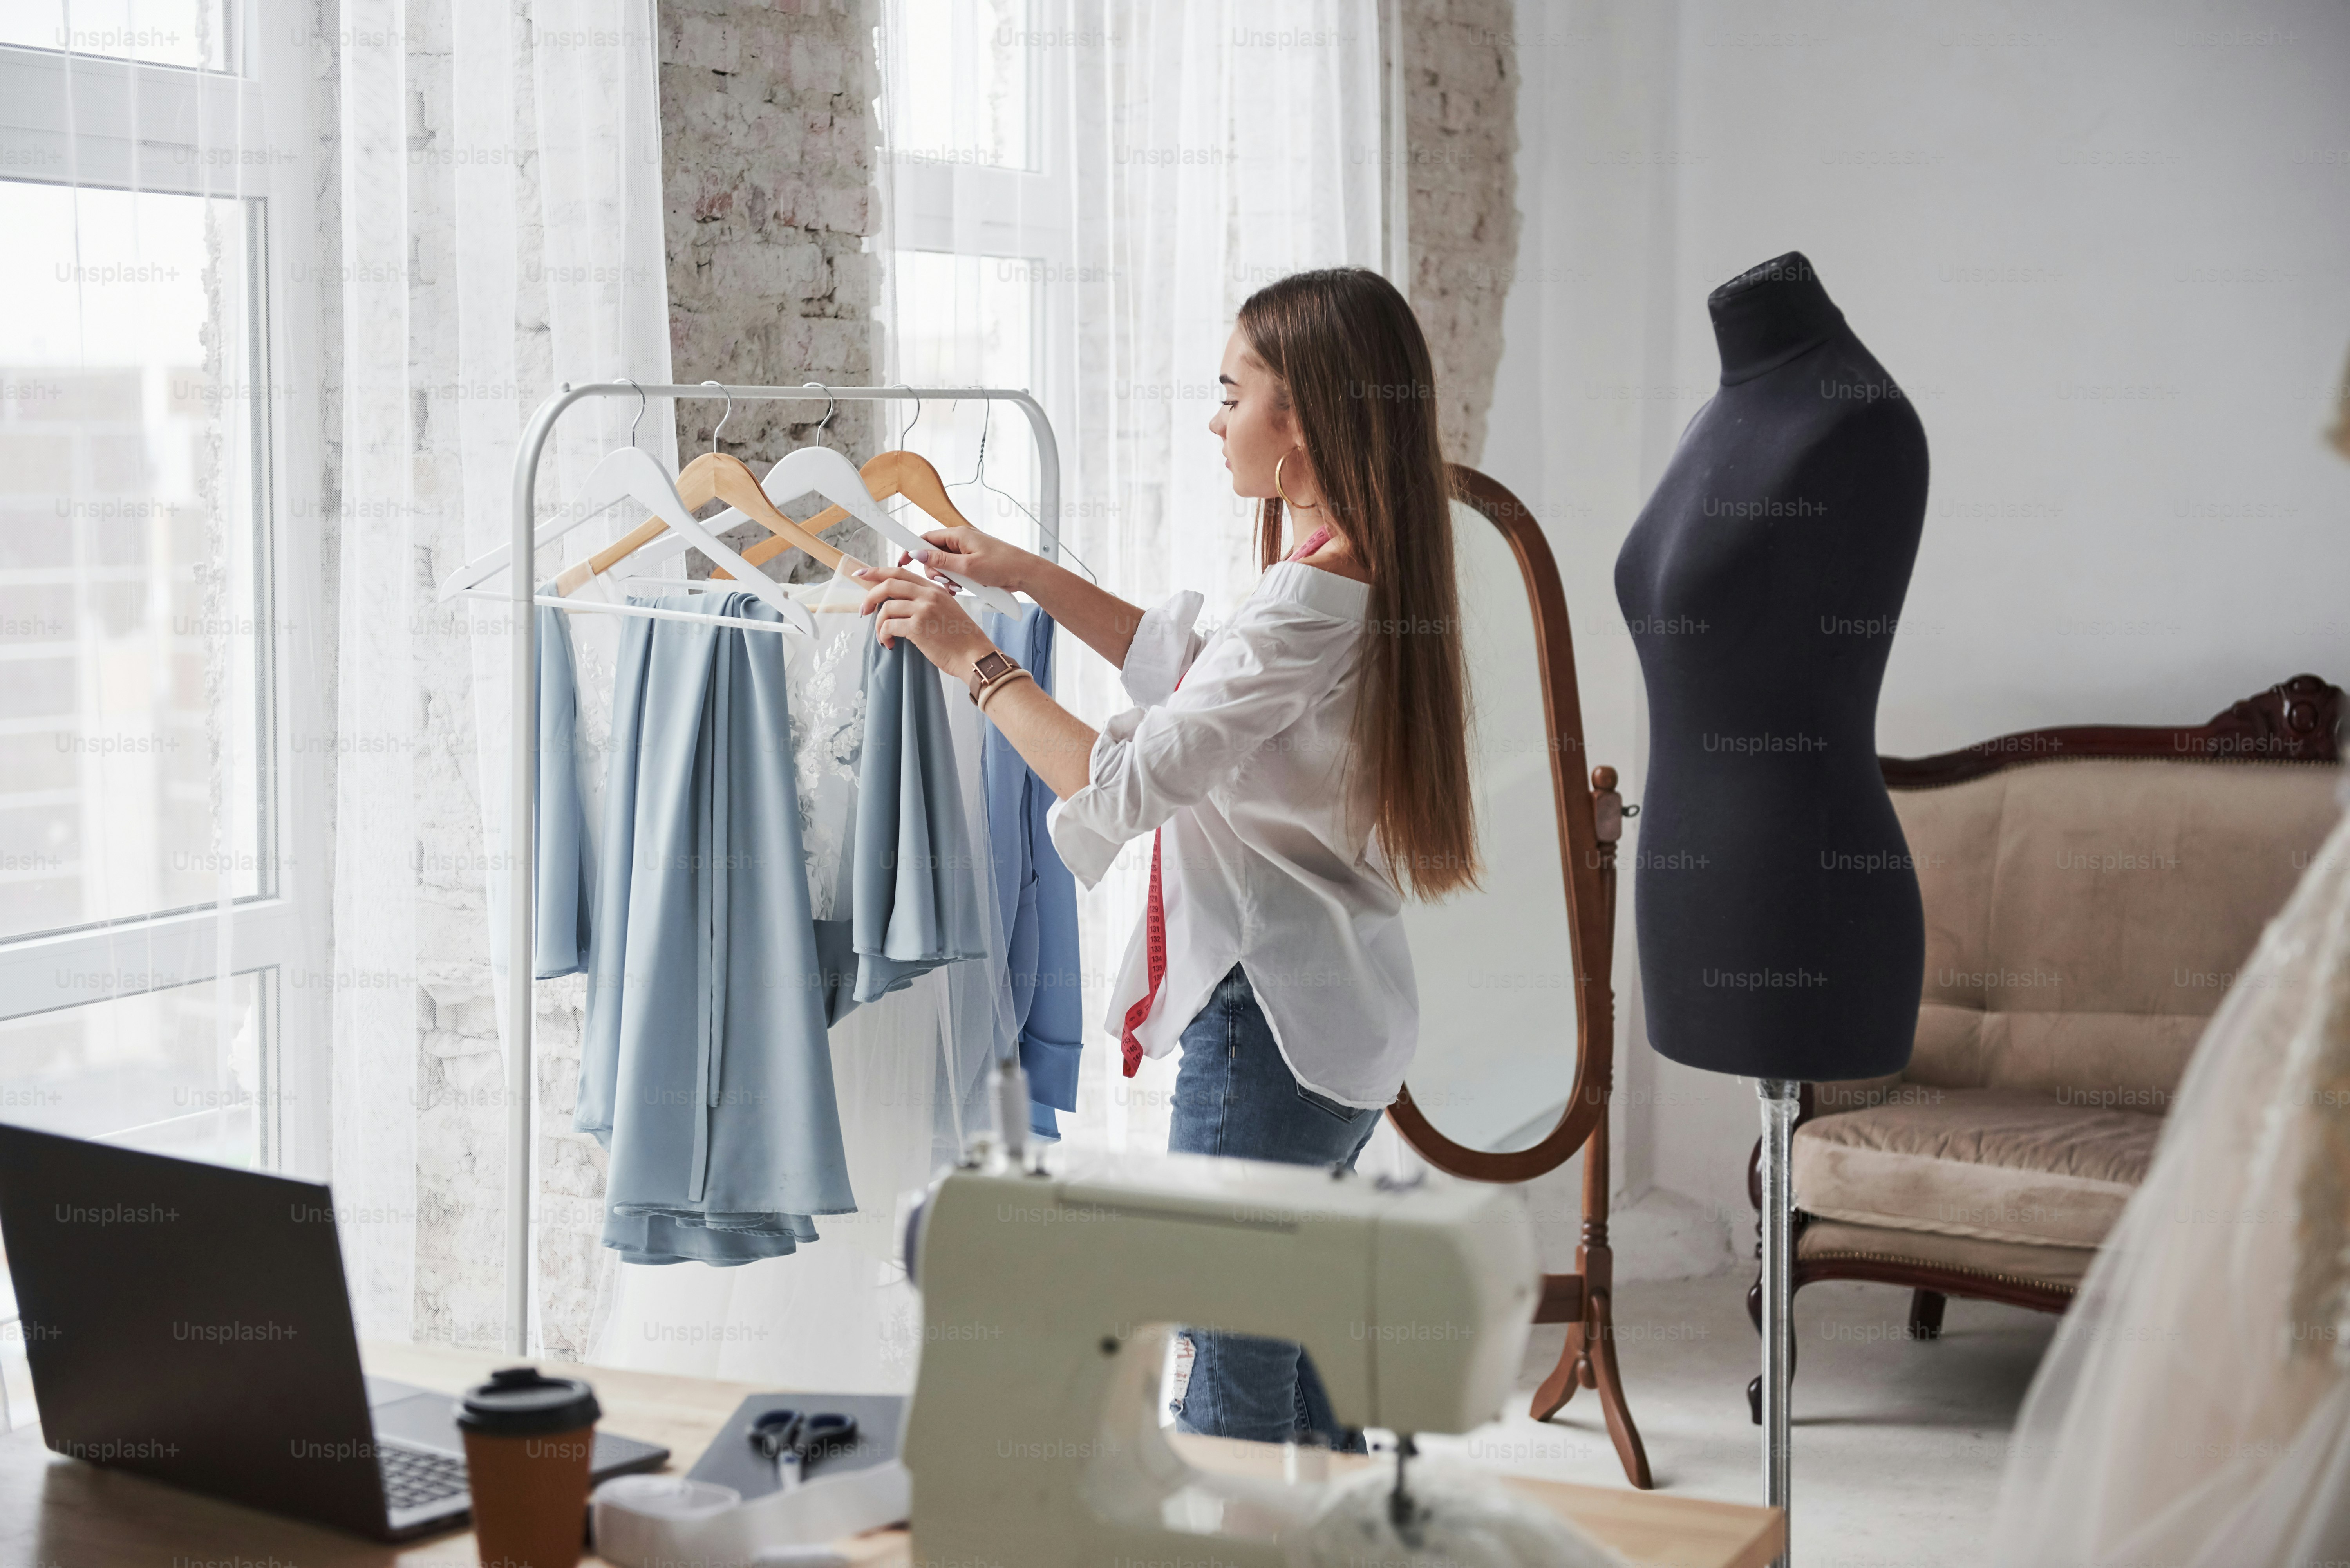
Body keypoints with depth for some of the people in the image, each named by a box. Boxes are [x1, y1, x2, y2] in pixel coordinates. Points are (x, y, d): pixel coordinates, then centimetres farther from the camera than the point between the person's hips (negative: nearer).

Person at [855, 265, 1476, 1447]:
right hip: (1333, 1010, 10)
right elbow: (1196, 676, 22)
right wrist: (1028, 577, 20)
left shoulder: (1312, 599, -22)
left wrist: (972, 658, -11)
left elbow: (1123, 785, -23)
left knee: (1232, 1396, -1)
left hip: (1271, 1023, -10)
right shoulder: (1367, 578, 8)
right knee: (1297, 1371, 19)